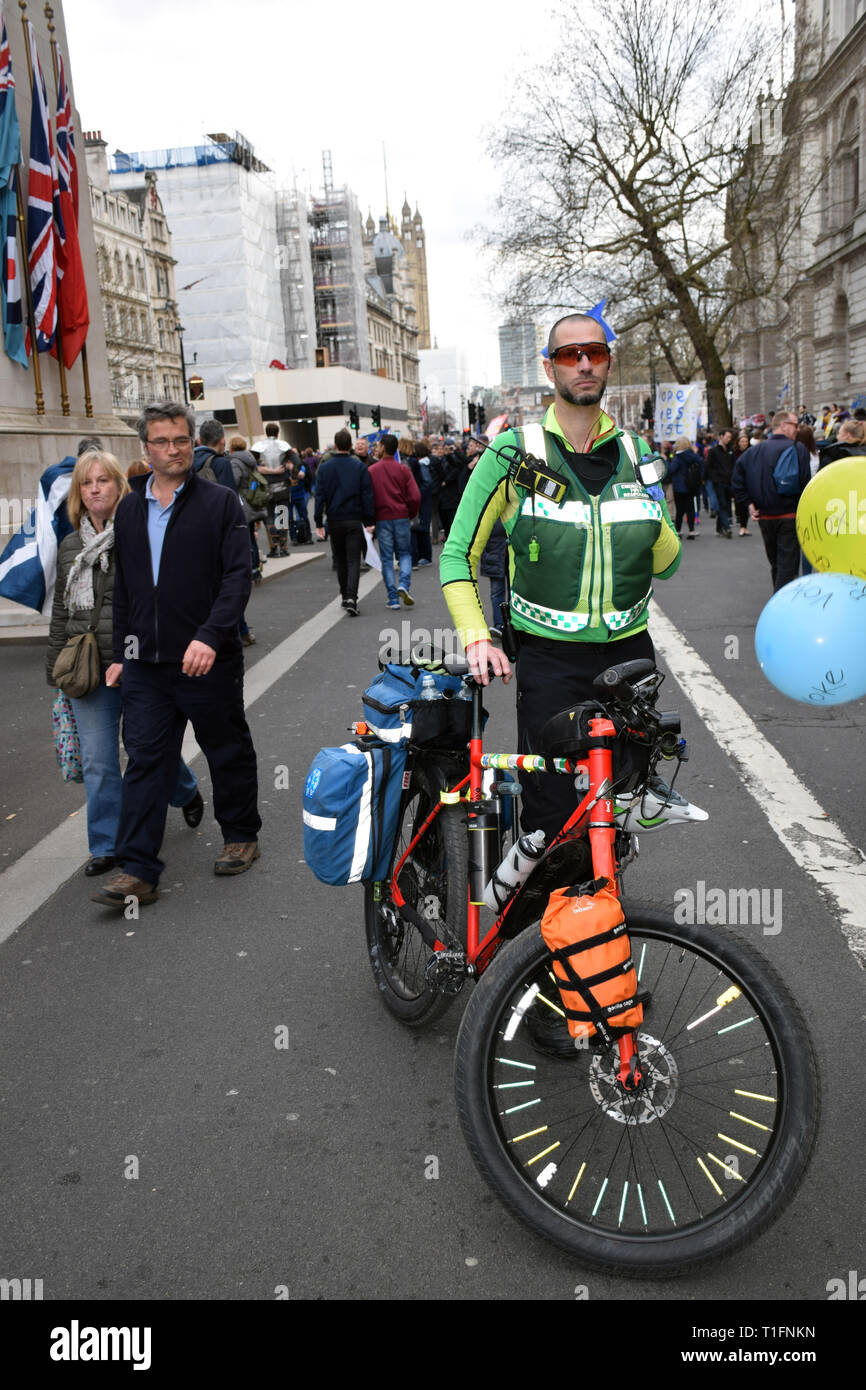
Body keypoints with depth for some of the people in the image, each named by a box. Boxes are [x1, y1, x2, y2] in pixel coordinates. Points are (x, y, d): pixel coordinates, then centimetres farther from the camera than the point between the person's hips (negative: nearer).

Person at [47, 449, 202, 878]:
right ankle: (107, 846, 18)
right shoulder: (70, 546, 12)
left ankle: (187, 793, 41)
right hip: (89, 671, 4)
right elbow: (60, 612, 18)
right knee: (97, 762, 5)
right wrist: (55, 665, 14)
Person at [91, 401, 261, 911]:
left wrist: (210, 636, -24)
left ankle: (242, 836, 31)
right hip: (146, 664, 4)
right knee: (146, 760, 1)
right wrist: (121, 652, 14)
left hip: (209, 660, -4)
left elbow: (238, 577, -12)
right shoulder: (129, 509, 12)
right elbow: (123, 588, 17)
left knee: (229, 753, 11)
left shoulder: (220, 503, -3)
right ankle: (139, 871, 5)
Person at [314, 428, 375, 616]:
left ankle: (345, 596, 26)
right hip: (354, 520, -2)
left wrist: (319, 523, 2)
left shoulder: (324, 468, 0)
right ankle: (351, 598, -18)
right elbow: (367, 495, -5)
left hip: (334, 521, 2)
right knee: (354, 561, -2)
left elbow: (320, 496, -1)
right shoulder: (360, 467, -3)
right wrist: (370, 521, 0)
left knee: (340, 561, 17)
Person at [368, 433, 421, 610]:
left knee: (387, 558, 5)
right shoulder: (403, 469, -1)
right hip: (402, 517, 0)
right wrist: (411, 515, 10)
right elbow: (415, 497, -6)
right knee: (405, 553, 13)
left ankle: (393, 598, 3)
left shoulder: (371, 470, -2)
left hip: (382, 518, 0)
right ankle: (403, 584, -11)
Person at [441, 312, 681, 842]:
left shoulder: (635, 452, 8)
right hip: (549, 659, -4)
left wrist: (655, 521, -10)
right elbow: (458, 555, -2)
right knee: (553, 815, -4)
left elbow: (667, 564, 12)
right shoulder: (514, 451, -3)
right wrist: (476, 637, -16)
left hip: (629, 654, 4)